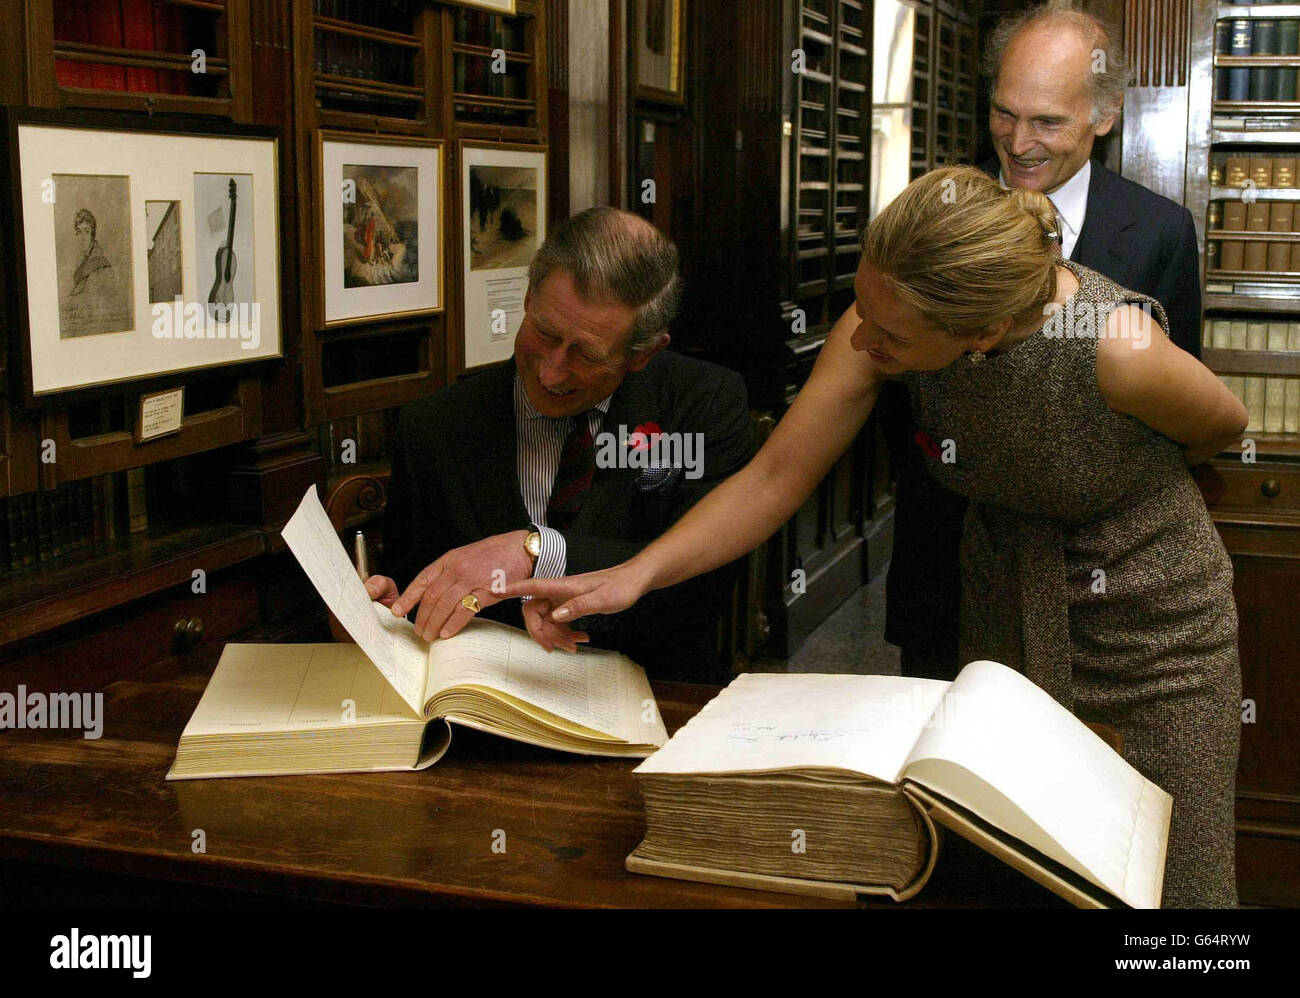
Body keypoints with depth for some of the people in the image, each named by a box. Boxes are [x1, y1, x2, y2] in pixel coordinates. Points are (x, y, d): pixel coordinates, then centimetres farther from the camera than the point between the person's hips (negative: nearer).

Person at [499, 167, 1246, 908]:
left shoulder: (1121, 350, -32)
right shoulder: (889, 312, -21)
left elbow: (1224, 425, -8)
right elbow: (776, 477, -18)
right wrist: (636, 573, -29)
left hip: (1154, 626, -3)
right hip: (1003, 618, 3)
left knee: (1170, 883, 7)